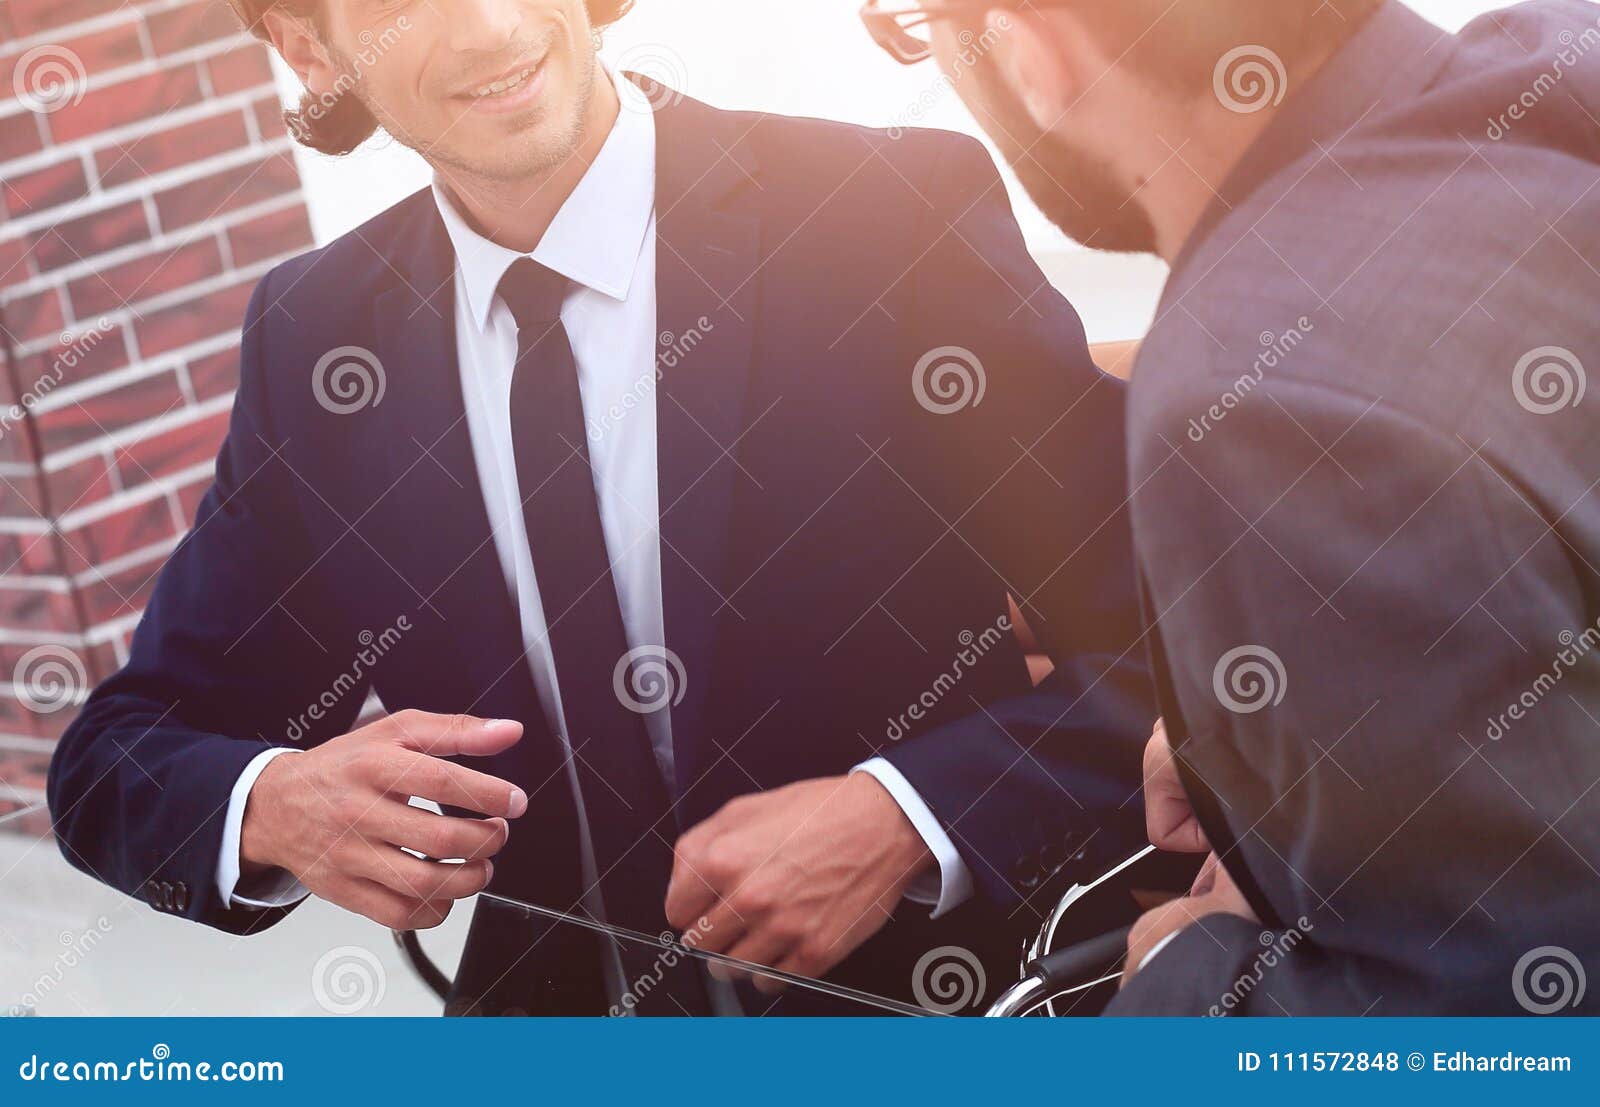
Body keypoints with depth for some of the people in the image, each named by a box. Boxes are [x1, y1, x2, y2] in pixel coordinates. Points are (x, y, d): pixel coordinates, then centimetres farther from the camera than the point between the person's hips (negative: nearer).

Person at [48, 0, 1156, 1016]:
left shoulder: (897, 214, -9)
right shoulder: (309, 341, 1)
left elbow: (1171, 638, -9)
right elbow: (113, 764, 6)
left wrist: (903, 817, -23)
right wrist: (272, 808, -15)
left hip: (933, 1010, -2)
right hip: (551, 1013, 2)